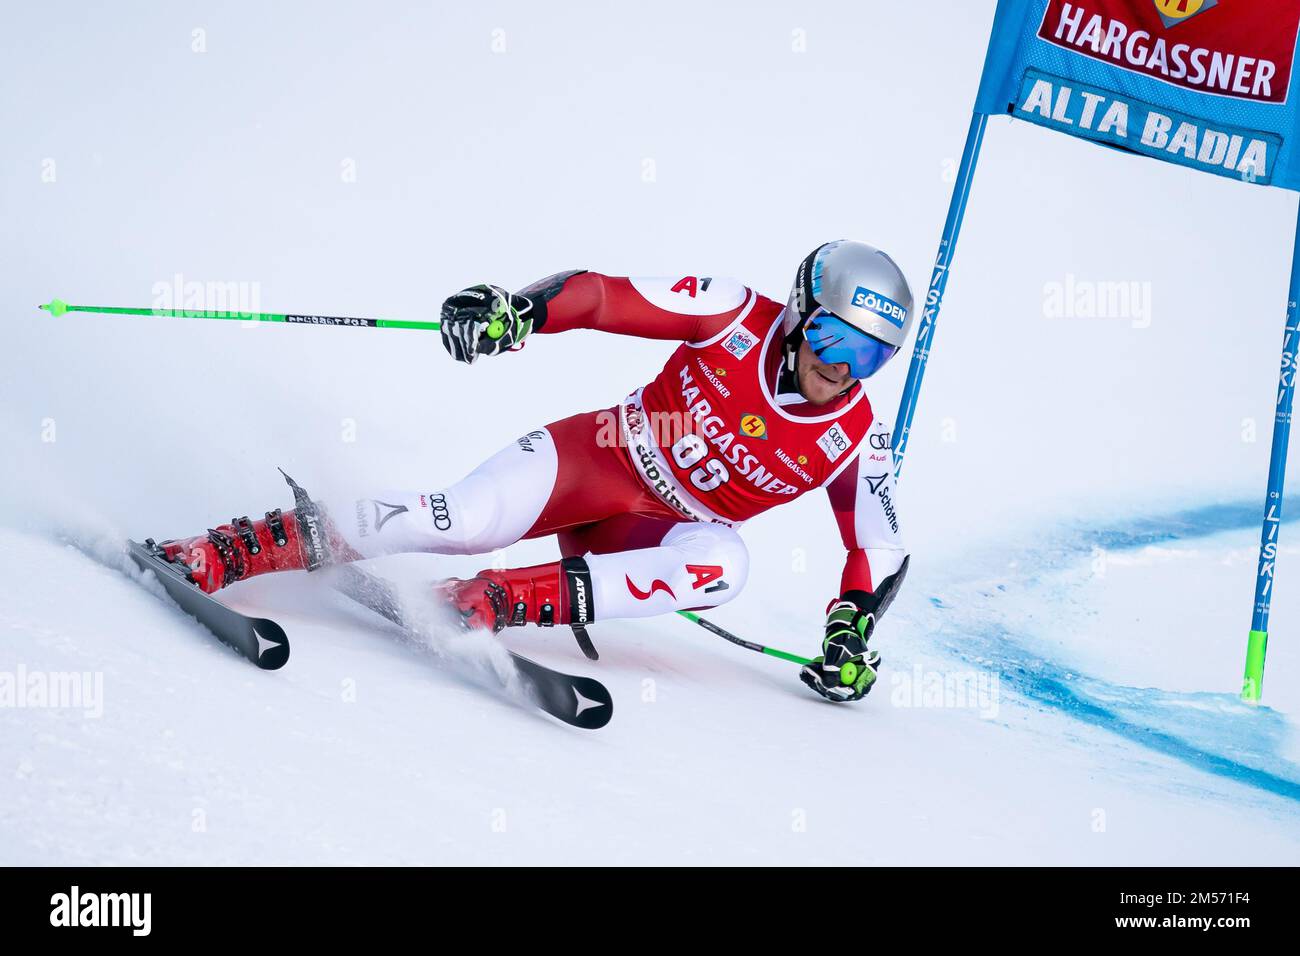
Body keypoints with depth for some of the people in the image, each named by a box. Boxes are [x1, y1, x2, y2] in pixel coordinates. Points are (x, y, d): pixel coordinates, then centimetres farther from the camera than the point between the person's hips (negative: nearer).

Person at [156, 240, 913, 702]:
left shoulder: (856, 441, -8)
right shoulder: (737, 317, -12)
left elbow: (883, 550, 1)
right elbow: (602, 295, -14)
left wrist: (851, 635, -14)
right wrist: (517, 311, -31)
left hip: (662, 531, 1)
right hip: (599, 455, -1)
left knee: (725, 562, -34)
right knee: (464, 523, -26)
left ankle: (493, 602, -35)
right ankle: (240, 550, -18)